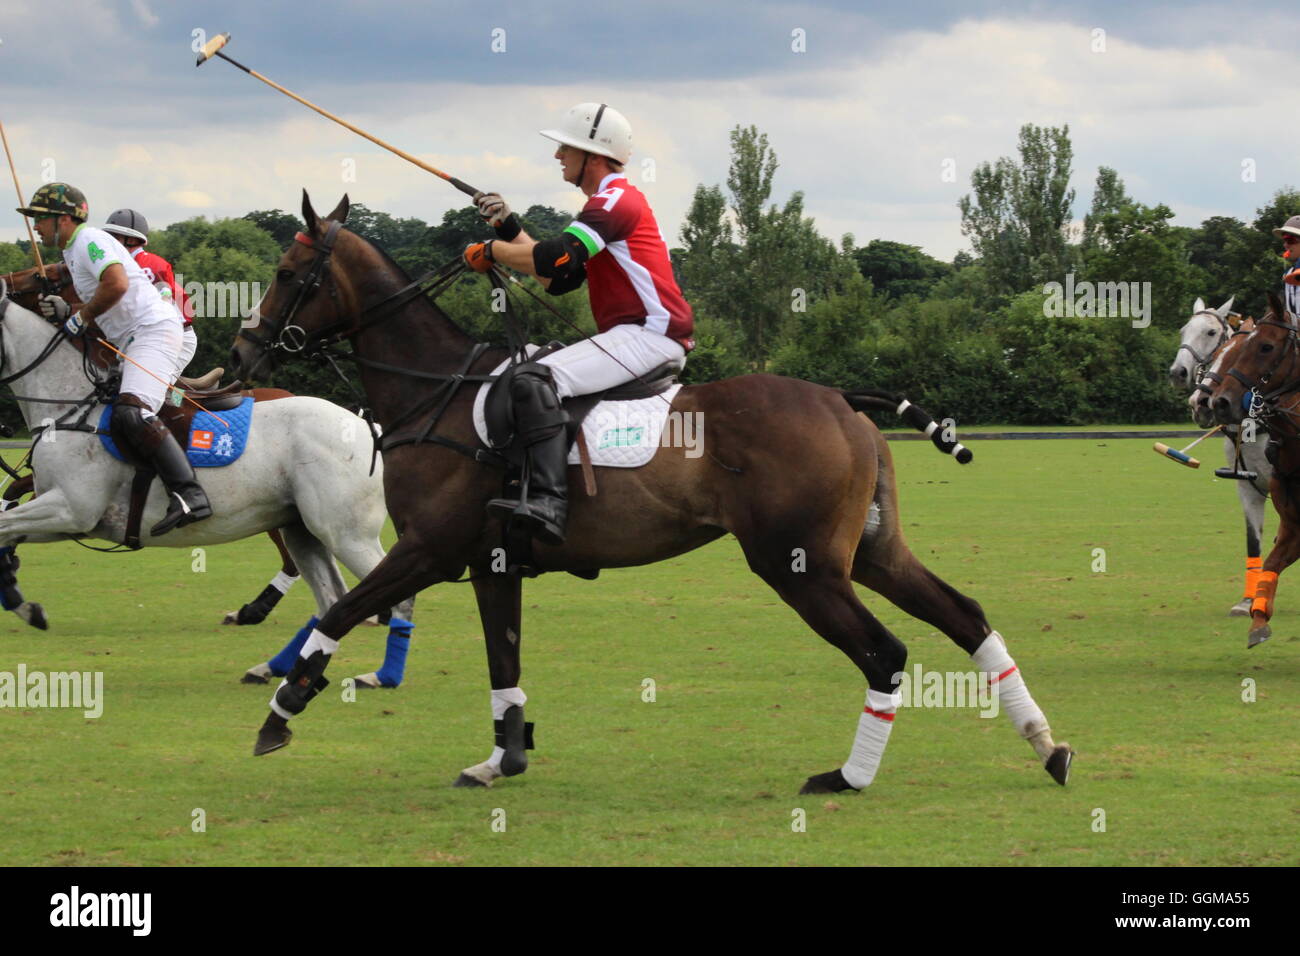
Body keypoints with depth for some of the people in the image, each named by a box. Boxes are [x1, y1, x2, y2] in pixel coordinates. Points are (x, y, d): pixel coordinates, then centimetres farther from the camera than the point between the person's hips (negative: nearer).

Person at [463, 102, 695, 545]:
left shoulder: (615, 200, -9)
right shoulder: (605, 205, 25)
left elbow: (554, 260, -22)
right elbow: (557, 280, 22)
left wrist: (490, 251, -7)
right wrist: (509, 227, 16)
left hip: (647, 336, -11)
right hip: (634, 336, 11)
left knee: (536, 379, -27)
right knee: (539, 373, 23)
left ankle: (549, 503, -40)